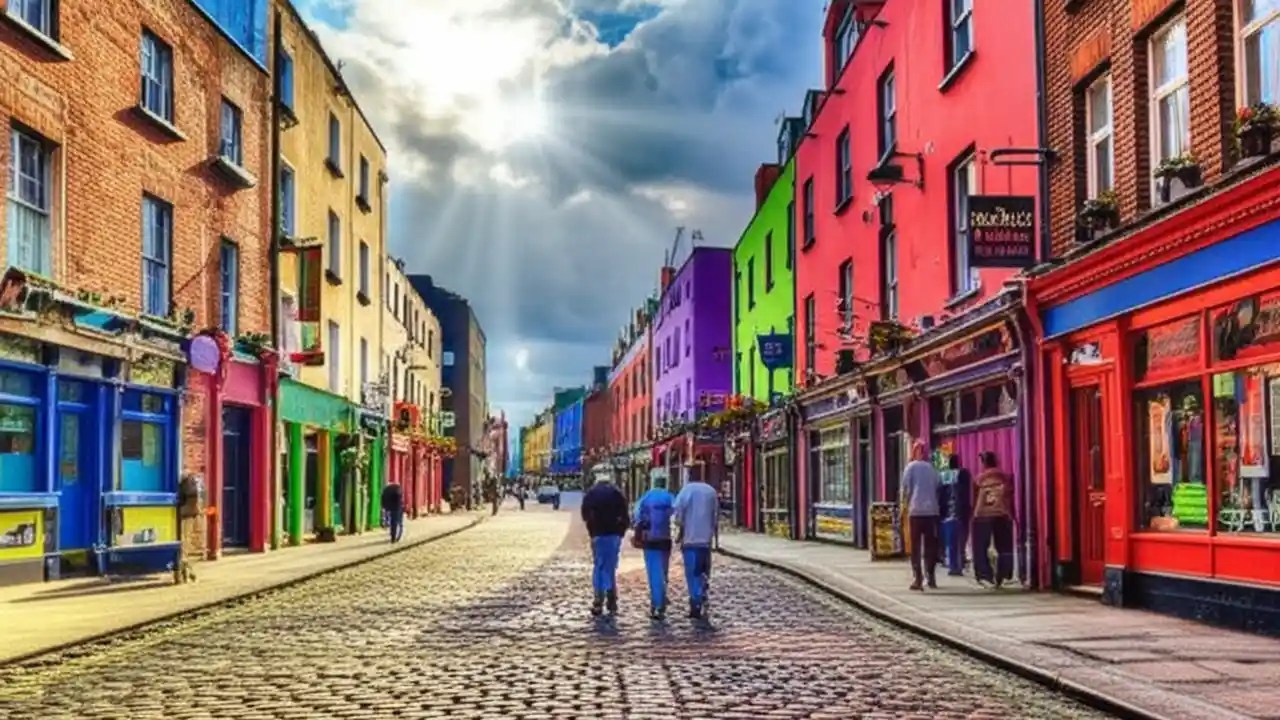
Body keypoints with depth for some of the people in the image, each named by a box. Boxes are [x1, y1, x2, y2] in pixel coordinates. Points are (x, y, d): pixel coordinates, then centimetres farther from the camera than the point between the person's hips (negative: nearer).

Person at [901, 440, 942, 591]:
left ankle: (917, 579, -7)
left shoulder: (911, 467, 0)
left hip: (916, 510, -3)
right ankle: (930, 577, 12)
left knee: (916, 546, 0)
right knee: (930, 545, 10)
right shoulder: (932, 468, 10)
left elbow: (906, 489, -3)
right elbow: (939, 487, 9)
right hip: (932, 510, 3)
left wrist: (906, 504, 10)